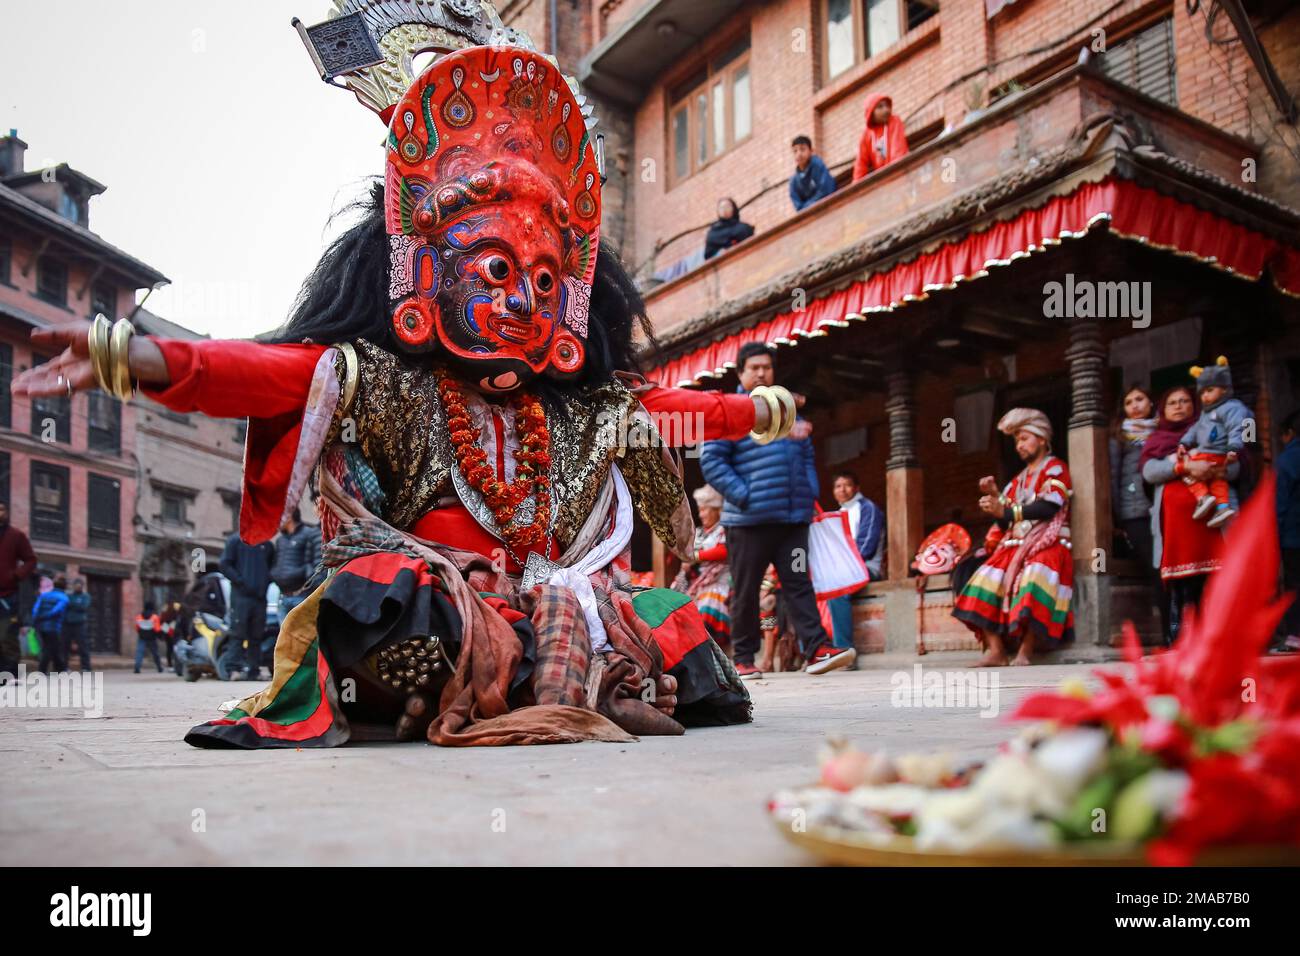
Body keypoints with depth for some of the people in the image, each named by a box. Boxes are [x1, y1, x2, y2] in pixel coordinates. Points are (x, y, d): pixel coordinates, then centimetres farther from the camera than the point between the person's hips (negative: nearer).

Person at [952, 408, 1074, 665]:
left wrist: (1006, 511, -17)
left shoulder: (1056, 468, 5)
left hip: (1048, 542, -6)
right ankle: (996, 650, -25)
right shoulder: (1019, 479, 24)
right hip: (1017, 543, 6)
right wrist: (994, 497, 1)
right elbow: (1006, 521, 17)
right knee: (987, 577, -20)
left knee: (1035, 575, -37)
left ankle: (1025, 651, -35)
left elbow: (1048, 508, -12)